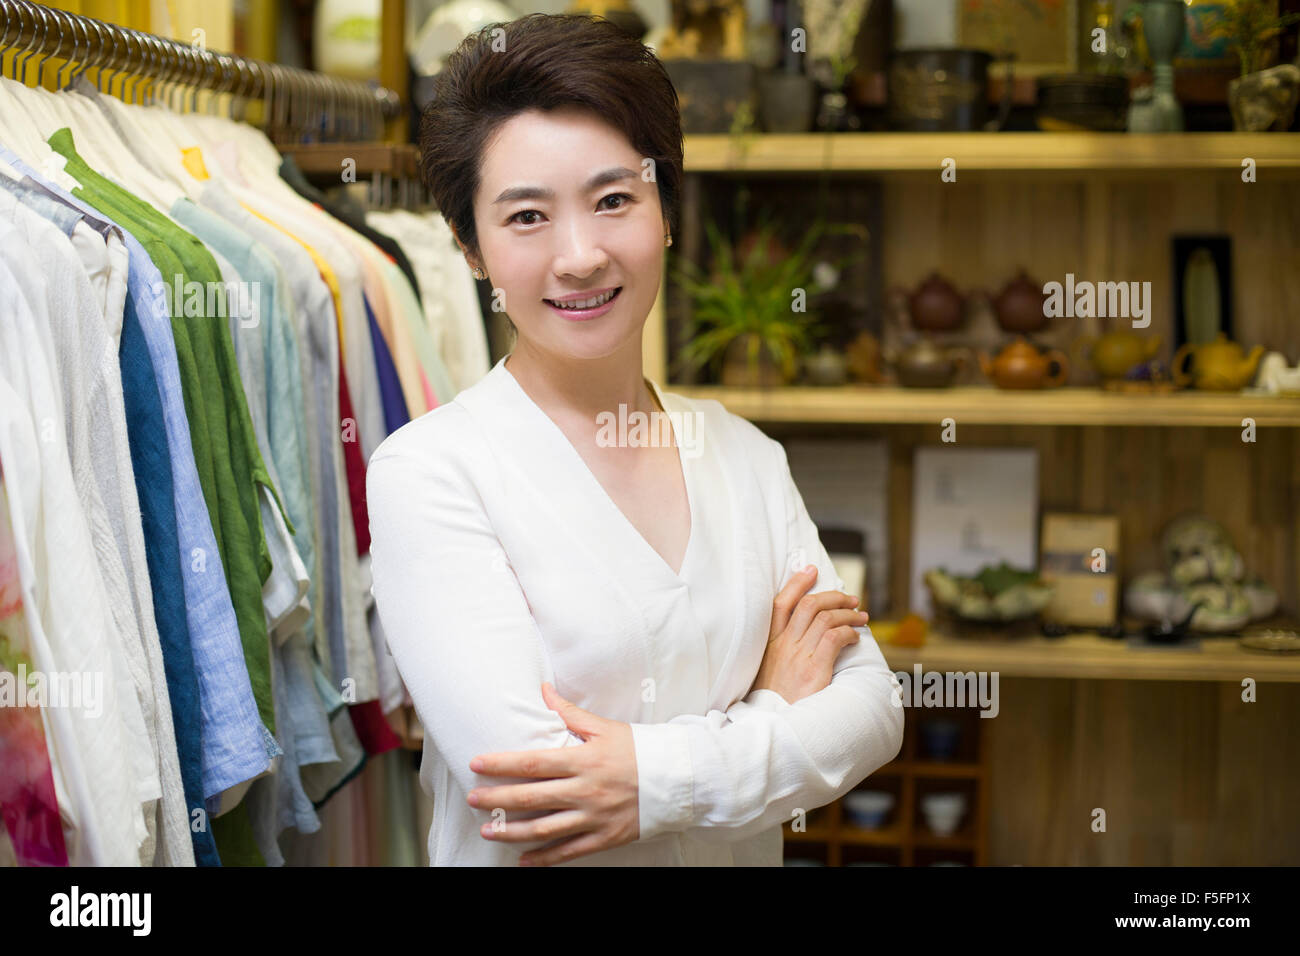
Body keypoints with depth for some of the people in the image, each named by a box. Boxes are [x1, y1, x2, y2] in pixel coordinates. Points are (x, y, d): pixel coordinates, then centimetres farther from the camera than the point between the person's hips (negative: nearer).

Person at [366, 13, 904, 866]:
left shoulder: (745, 453, -3)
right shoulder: (425, 472, -18)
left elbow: (873, 707, -8)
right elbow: (525, 786, -26)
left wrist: (656, 778, -23)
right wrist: (776, 708, -15)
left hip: (745, 851, 4)